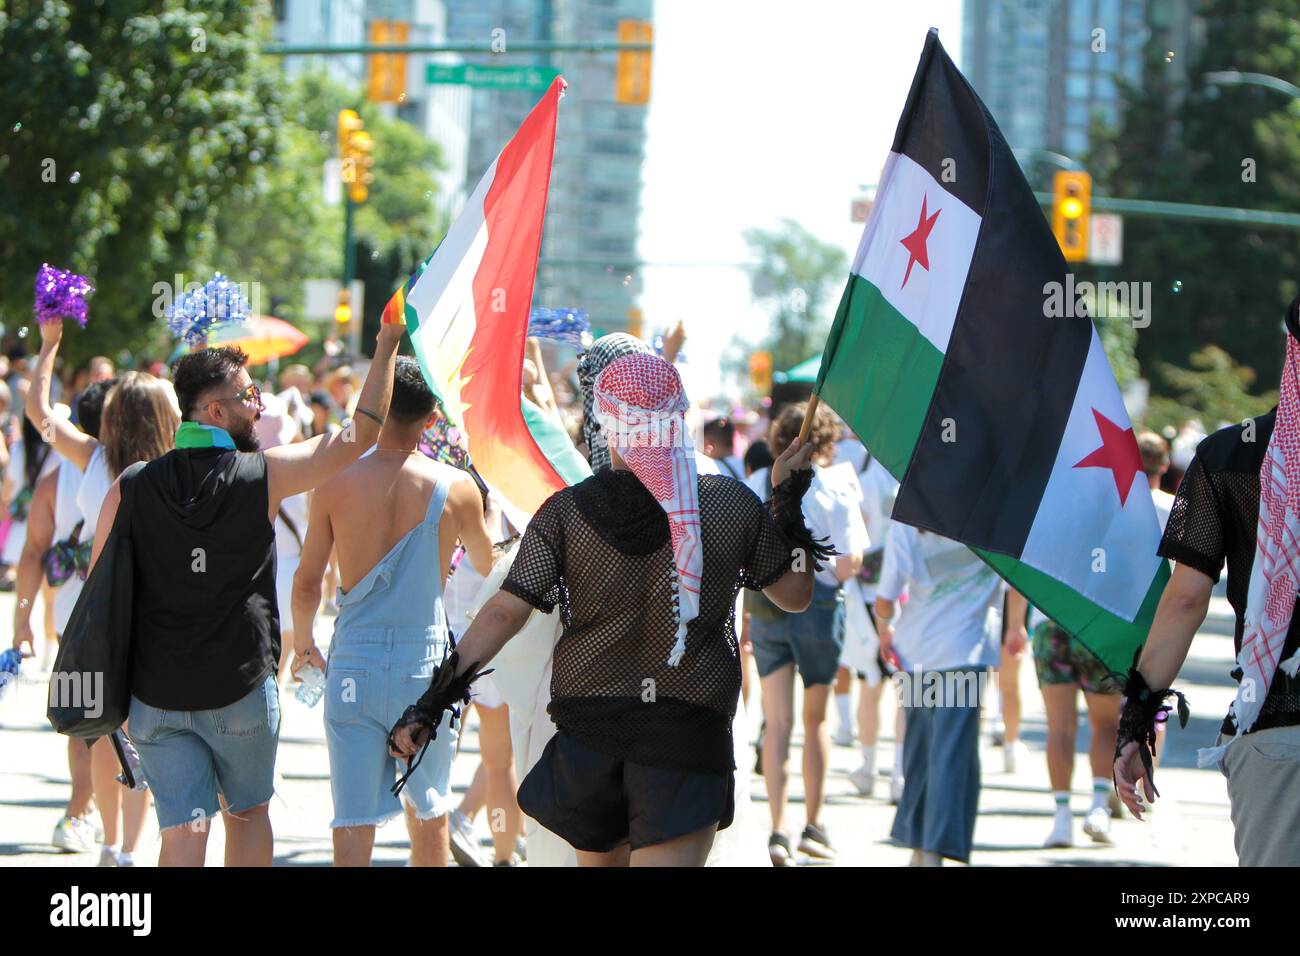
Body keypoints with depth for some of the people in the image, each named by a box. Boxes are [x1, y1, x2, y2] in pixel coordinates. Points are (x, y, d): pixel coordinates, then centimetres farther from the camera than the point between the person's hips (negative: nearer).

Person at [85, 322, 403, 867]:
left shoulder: (130, 489, -4)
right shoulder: (264, 475, -8)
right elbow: (359, 434, 1)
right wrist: (387, 347, 10)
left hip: (155, 694, 1)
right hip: (241, 689, -1)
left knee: (183, 832, 1)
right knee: (248, 813, 19)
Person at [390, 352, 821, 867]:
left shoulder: (565, 513, -5)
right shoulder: (734, 506, -4)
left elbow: (505, 612, -10)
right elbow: (796, 594, 8)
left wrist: (433, 703, -7)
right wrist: (787, 504, 21)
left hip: (587, 725, 2)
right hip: (690, 733, -1)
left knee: (598, 861, 21)